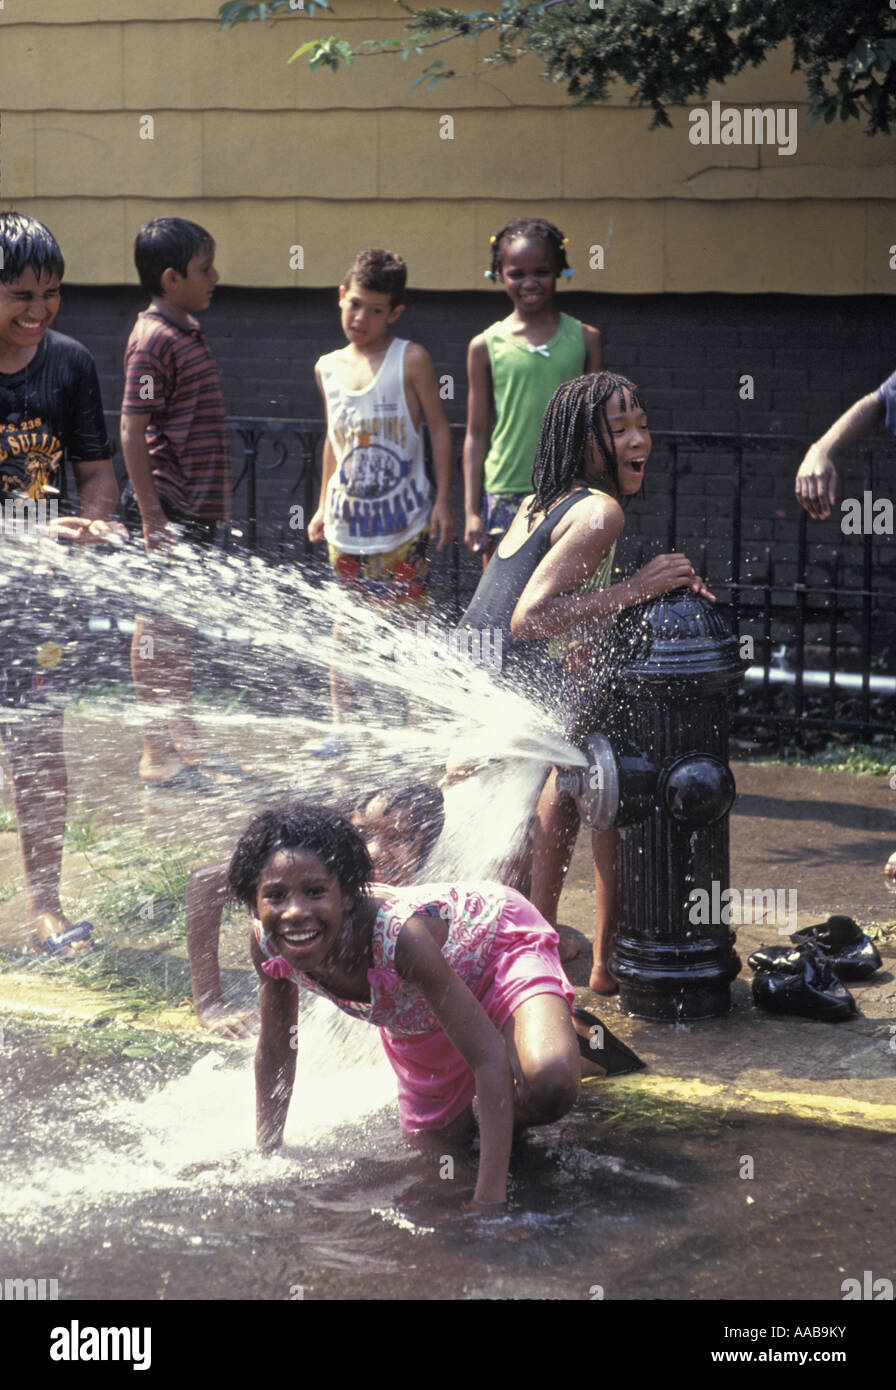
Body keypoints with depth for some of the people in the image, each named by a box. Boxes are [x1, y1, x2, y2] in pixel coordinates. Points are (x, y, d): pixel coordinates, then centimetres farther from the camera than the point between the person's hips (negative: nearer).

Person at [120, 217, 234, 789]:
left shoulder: (189, 331, 14)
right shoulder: (154, 340, -14)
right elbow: (132, 430, -17)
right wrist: (152, 516, -21)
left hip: (198, 505, 9)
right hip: (166, 506, -9)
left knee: (178, 628, 14)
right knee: (160, 628, -3)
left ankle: (182, 746, 21)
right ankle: (158, 754, 2)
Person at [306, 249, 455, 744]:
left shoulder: (411, 360, -6)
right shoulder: (328, 368, 8)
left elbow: (439, 428, -2)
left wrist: (443, 501, -6)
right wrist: (324, 505, 19)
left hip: (404, 520, -4)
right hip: (348, 520, 4)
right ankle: (339, 727, 11)